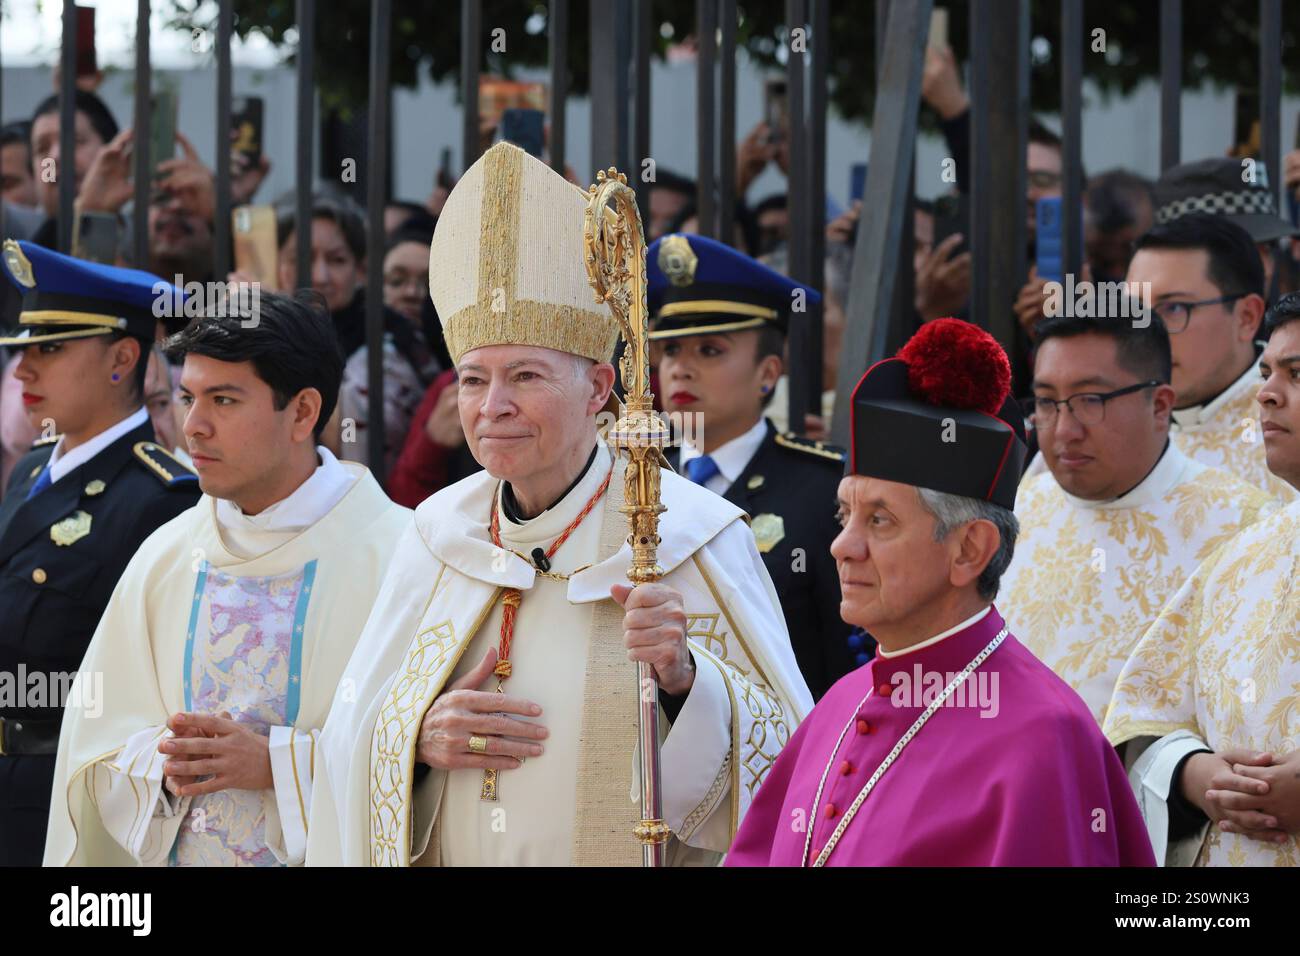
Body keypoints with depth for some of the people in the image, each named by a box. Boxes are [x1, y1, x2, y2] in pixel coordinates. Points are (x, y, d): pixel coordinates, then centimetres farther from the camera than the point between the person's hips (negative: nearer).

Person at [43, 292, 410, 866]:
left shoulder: (395, 550, -13)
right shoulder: (165, 557, 2)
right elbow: (99, 743, 2)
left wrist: (276, 764, -24)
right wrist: (165, 767, -17)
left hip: (332, 860, -4)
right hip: (179, 856, 4)